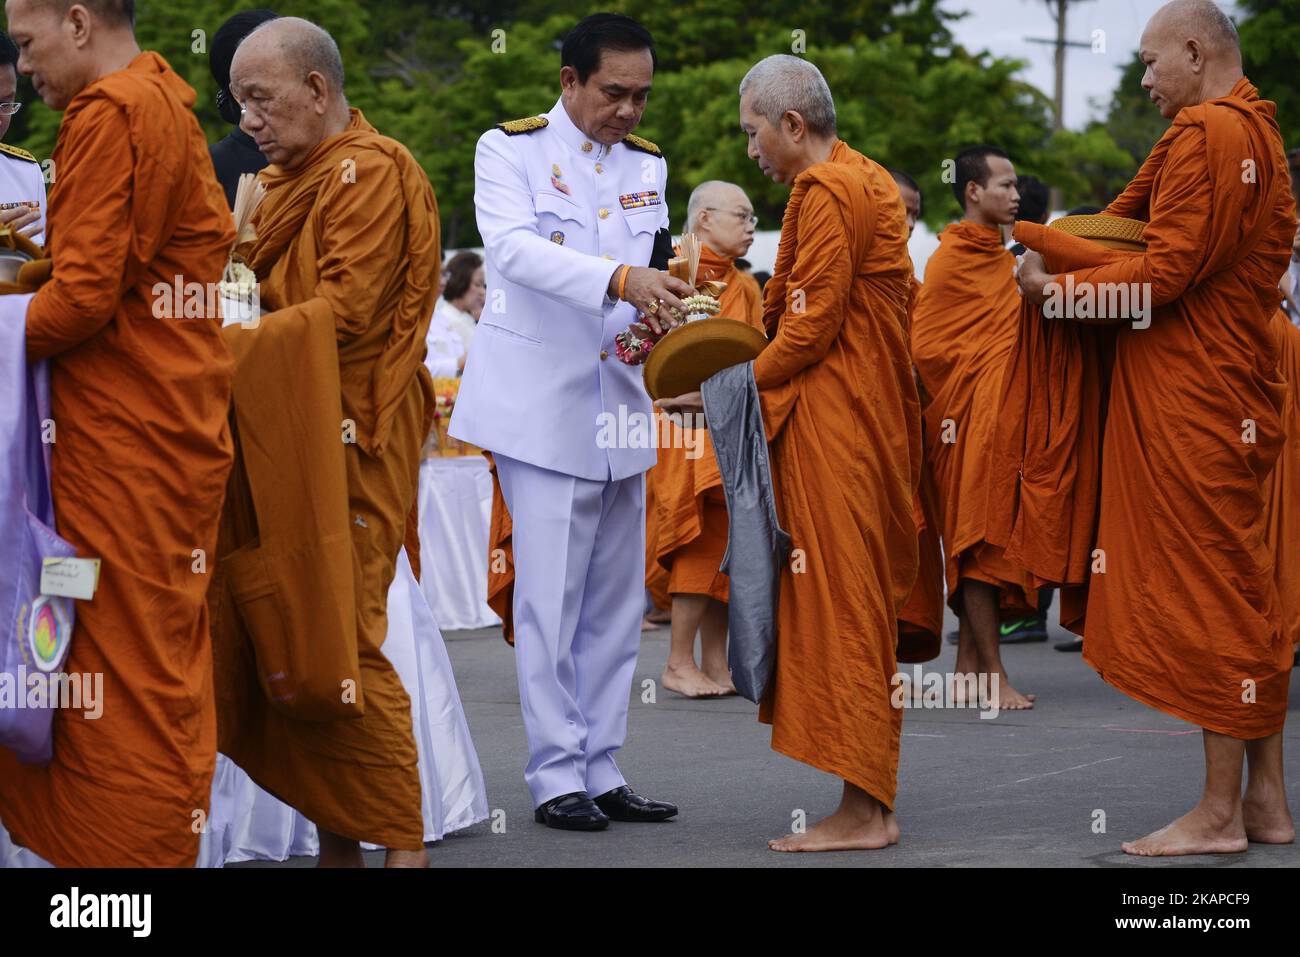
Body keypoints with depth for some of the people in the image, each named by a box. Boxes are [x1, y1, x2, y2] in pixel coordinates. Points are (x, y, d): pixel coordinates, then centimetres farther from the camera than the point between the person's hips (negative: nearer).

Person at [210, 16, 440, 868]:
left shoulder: (369, 173, -8)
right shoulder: (293, 178, 21)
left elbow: (348, 311, -17)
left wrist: (225, 346, -21)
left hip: (345, 444, -9)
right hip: (280, 440, 9)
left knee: (335, 640, -10)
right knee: (273, 634, 4)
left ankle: (402, 844, -5)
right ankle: (335, 839, 8)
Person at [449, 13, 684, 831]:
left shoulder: (647, 165, 13)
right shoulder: (510, 149, -4)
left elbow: (644, 276, 13)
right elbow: (513, 247, -21)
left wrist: (660, 309, -11)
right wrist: (620, 280, -34)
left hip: (619, 404, 6)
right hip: (541, 404, -6)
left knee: (617, 600, 7)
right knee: (552, 598, -8)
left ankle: (602, 770, 13)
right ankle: (556, 776, -2)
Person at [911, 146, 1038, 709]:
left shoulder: (1003, 258, 16)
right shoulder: (951, 258, -9)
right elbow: (923, 344, -14)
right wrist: (976, 372, -10)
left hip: (1003, 412, 8)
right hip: (969, 415, -8)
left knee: (985, 538, 10)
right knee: (977, 536, -8)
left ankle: (969, 662, 16)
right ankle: (991, 673, -8)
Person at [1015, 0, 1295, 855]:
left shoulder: (1206, 132, -14)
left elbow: (1169, 268, -20)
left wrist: (1061, 291, -9)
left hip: (1194, 400, -10)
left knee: (1212, 592, -6)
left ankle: (1220, 813, -2)